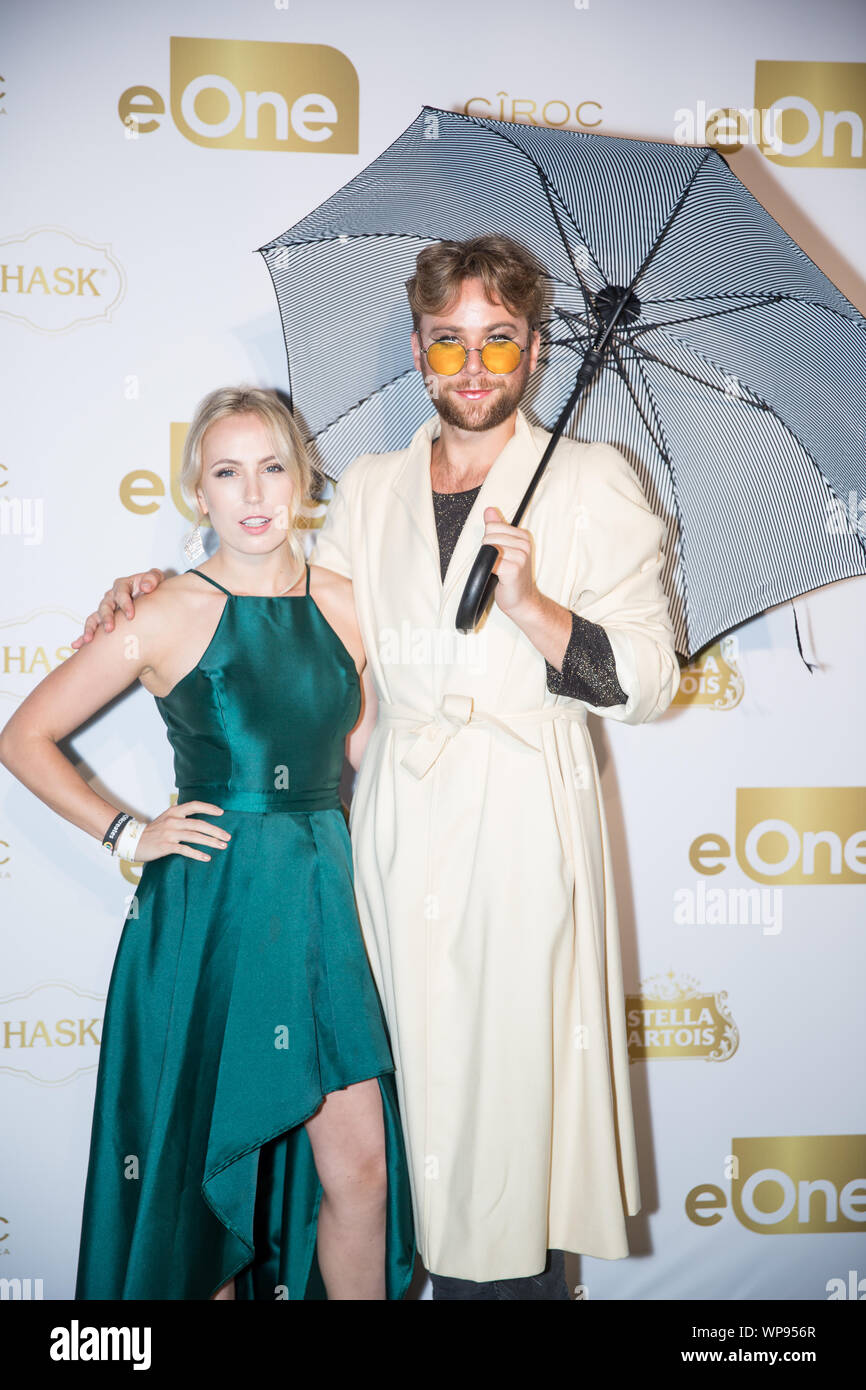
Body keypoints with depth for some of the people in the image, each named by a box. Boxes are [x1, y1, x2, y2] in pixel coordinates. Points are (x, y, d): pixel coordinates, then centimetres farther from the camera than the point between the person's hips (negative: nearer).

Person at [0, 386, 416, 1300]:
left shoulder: (346, 606, 5)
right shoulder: (166, 617, -5)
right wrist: (125, 834, -4)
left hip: (320, 898, 3)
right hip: (206, 907, -3)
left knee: (362, 1168, 3)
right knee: (203, 1172, 10)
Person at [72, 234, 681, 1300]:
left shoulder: (592, 481, 1)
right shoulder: (369, 489, 13)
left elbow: (648, 681, -5)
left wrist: (528, 604, -19)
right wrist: (163, 591, 10)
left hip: (524, 821, -3)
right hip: (396, 818, 3)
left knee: (516, 1063, 0)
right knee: (417, 1064, 6)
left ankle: (523, 1266, 22)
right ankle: (441, 1262, 25)